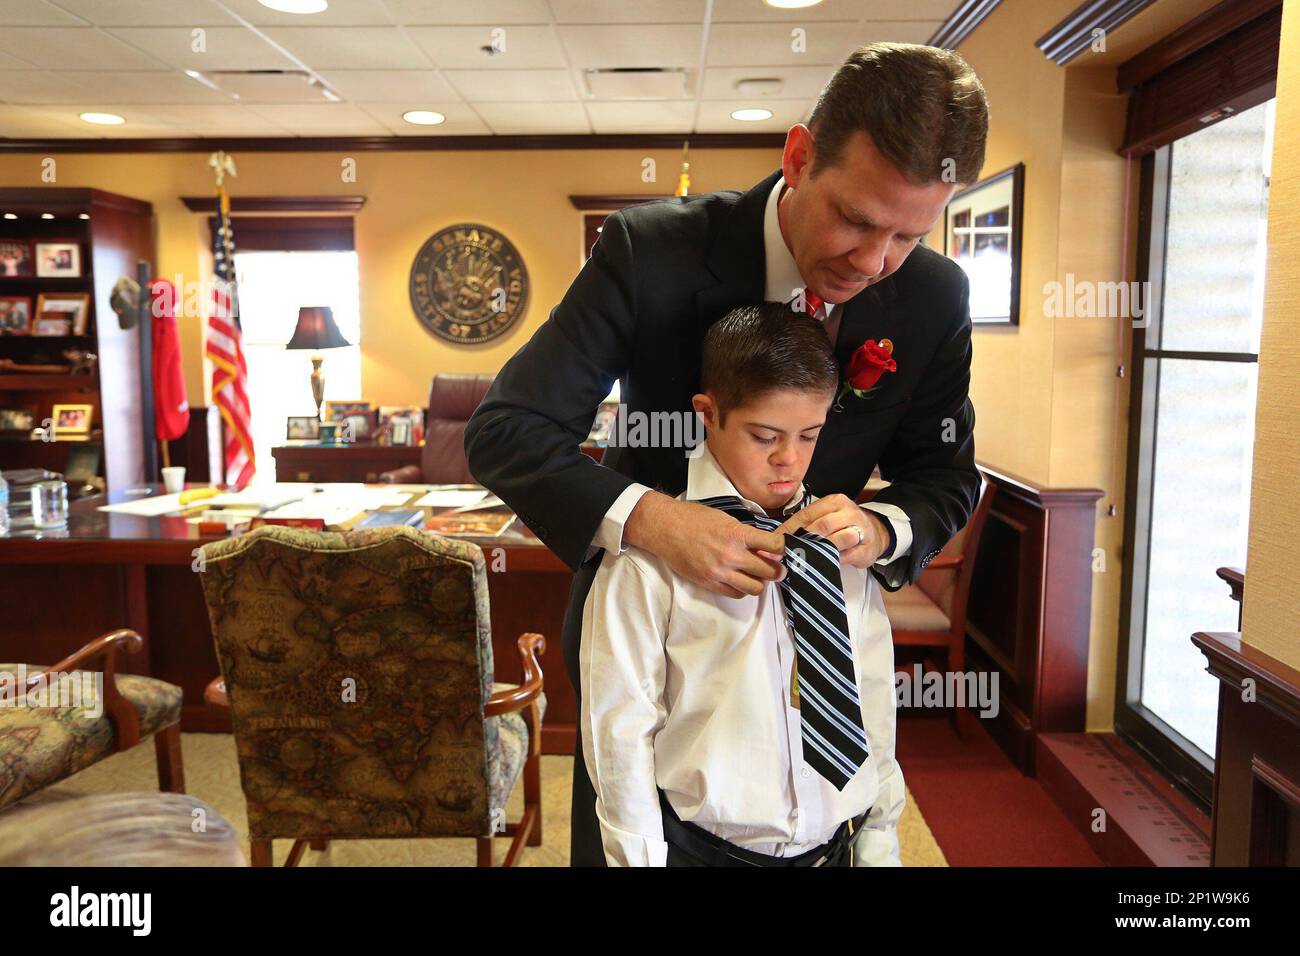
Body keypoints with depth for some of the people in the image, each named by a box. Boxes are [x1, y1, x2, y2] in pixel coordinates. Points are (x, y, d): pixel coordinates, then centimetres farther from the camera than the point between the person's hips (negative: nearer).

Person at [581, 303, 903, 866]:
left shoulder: (839, 542, 0)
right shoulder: (651, 554, -16)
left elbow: (874, 704, 5)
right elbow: (620, 733, -12)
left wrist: (880, 842, 7)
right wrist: (643, 857, -8)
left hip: (838, 843, 4)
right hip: (707, 847, -4)